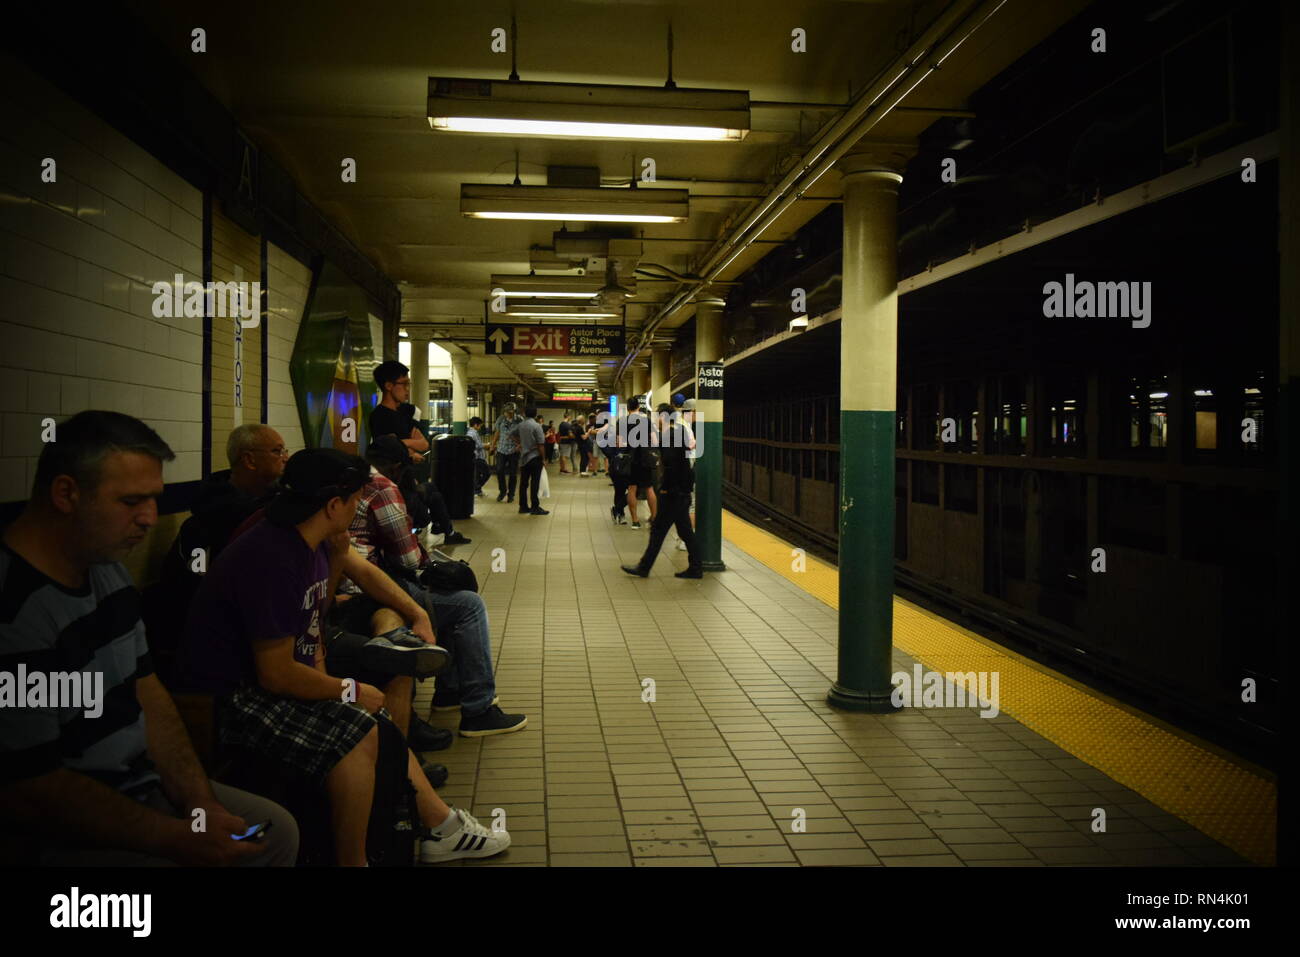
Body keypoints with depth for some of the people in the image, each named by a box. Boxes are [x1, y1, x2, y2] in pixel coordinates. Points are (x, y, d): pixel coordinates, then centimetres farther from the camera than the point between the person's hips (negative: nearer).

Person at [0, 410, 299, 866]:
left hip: (142, 787, 9)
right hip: (64, 835, -9)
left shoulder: (109, 571, 5)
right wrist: (179, 839, -18)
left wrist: (202, 804, -3)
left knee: (279, 830, 12)